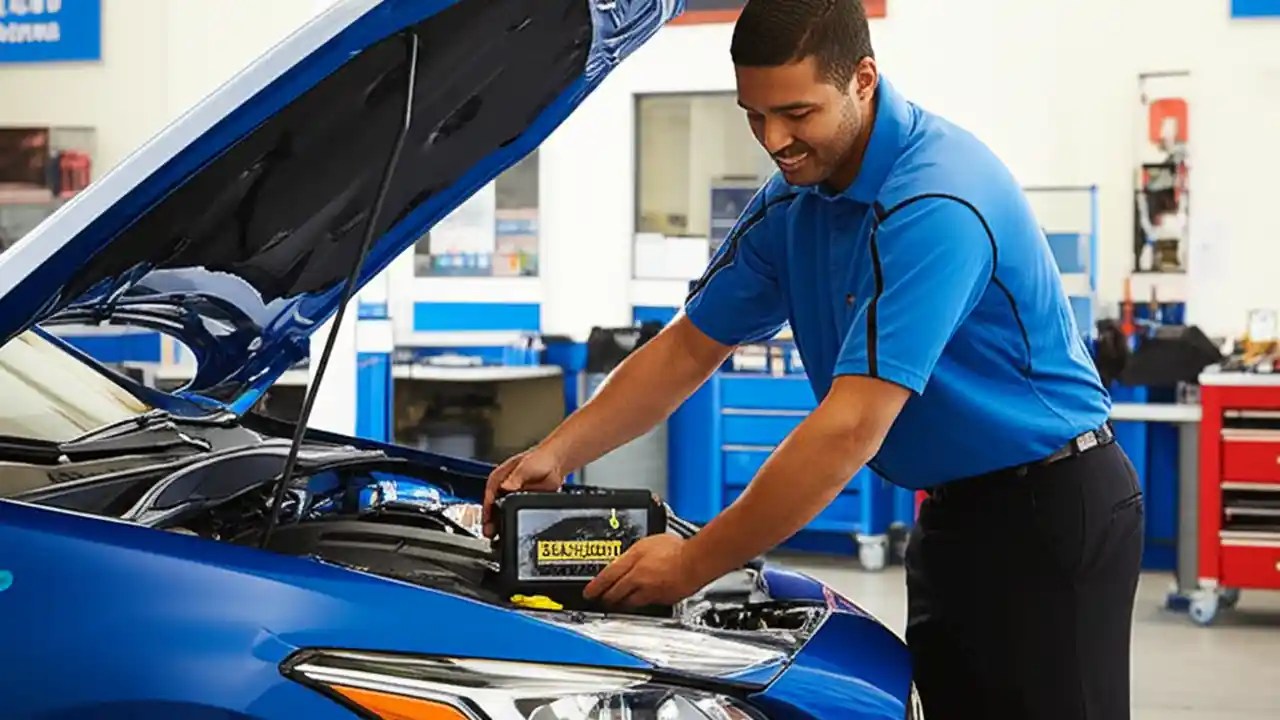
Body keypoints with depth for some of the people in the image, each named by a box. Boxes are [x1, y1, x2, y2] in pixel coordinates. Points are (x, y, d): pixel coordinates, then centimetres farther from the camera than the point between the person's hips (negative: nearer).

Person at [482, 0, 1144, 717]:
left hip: (1051, 507, -8)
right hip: (954, 509, 9)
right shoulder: (791, 204, 2)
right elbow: (686, 349, 10)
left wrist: (696, 562, -24)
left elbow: (850, 429, -30)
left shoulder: (937, 201, -27)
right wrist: (556, 454, -3)